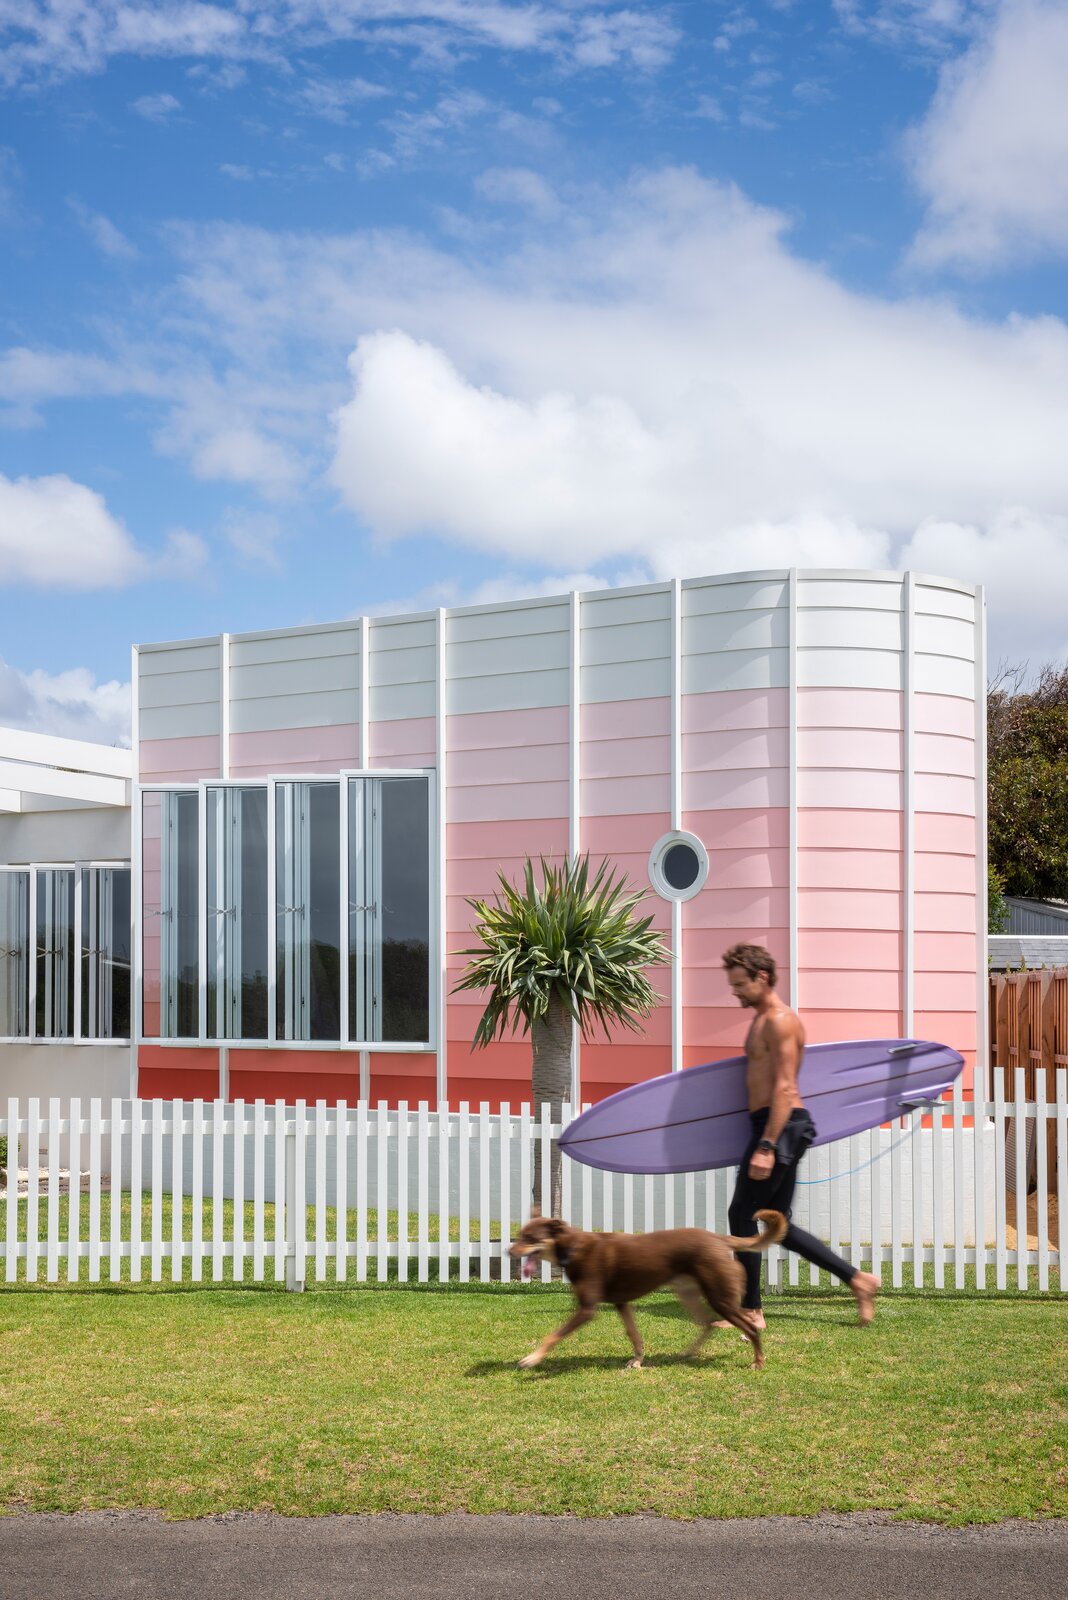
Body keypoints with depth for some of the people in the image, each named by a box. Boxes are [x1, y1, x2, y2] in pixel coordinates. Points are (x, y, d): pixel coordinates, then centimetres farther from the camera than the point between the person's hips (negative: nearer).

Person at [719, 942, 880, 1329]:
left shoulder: (780, 1021, -13)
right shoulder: (762, 1019, 18)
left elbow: (784, 1088, -20)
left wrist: (766, 1146, -25)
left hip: (780, 1125, -10)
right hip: (772, 1126, 10)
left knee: (742, 1214, -5)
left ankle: (750, 1311, 2)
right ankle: (856, 1279, 14)